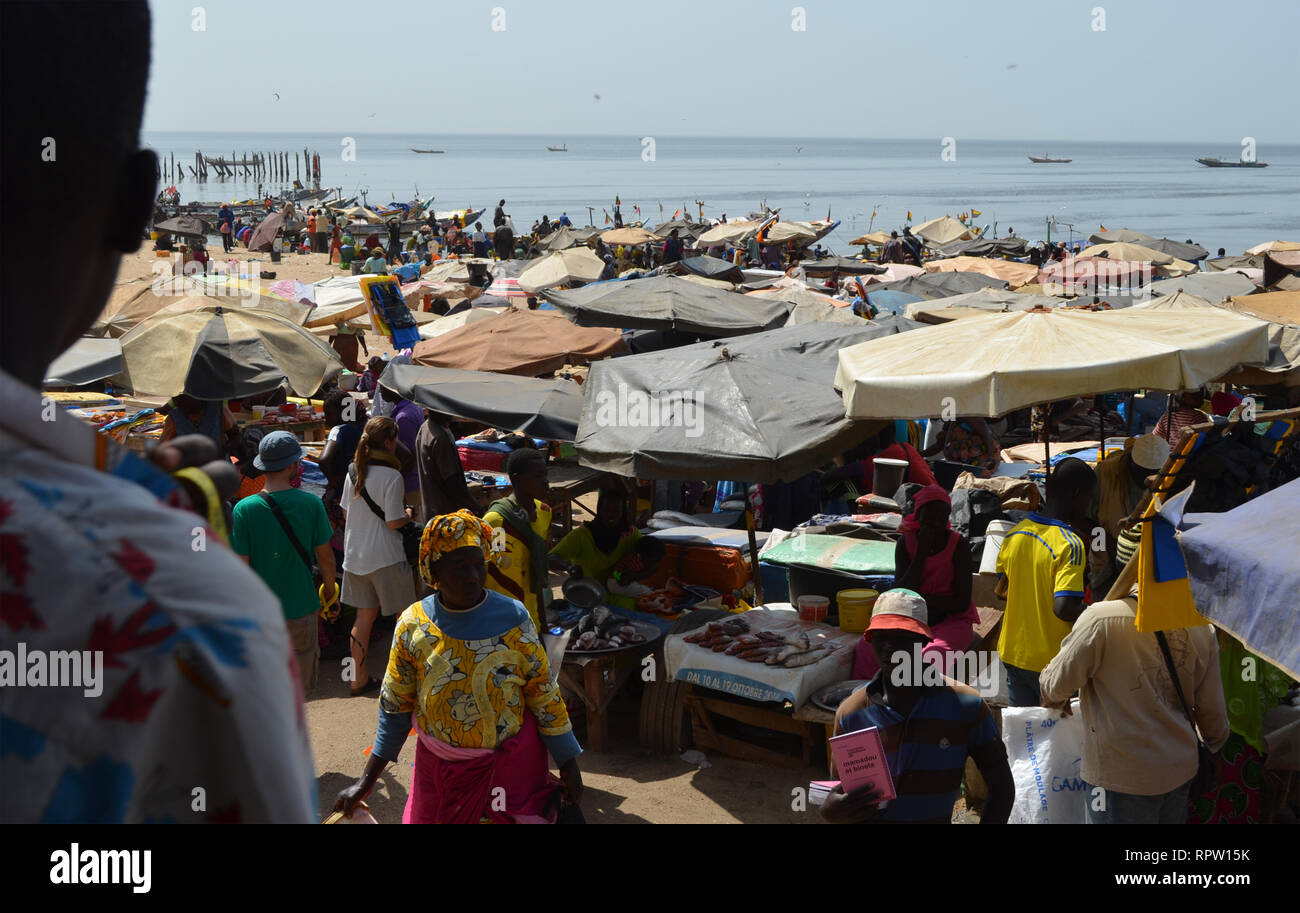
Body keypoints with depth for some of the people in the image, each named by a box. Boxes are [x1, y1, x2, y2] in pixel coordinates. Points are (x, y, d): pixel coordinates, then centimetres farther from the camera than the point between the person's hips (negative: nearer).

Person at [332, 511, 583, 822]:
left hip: (509, 765, -2)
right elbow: (395, 705, 2)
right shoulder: (412, 624, -6)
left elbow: (544, 695, -4)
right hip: (438, 765, 2)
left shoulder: (512, 618, -10)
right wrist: (365, 782, 1)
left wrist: (568, 766, -3)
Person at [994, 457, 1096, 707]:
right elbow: (1064, 608, -28)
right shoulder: (1070, 545, -21)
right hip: (1051, 663, -6)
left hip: (1013, 654, 6)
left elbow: (1000, 587, 12)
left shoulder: (1015, 533, 0)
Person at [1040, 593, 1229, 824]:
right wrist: (1216, 747, 28)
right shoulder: (1201, 627, 0)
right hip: (1180, 770, 5)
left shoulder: (1100, 619, -18)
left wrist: (1054, 699, 13)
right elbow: (1212, 707, 8)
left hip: (1121, 777, -5)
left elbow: (1056, 684, -11)